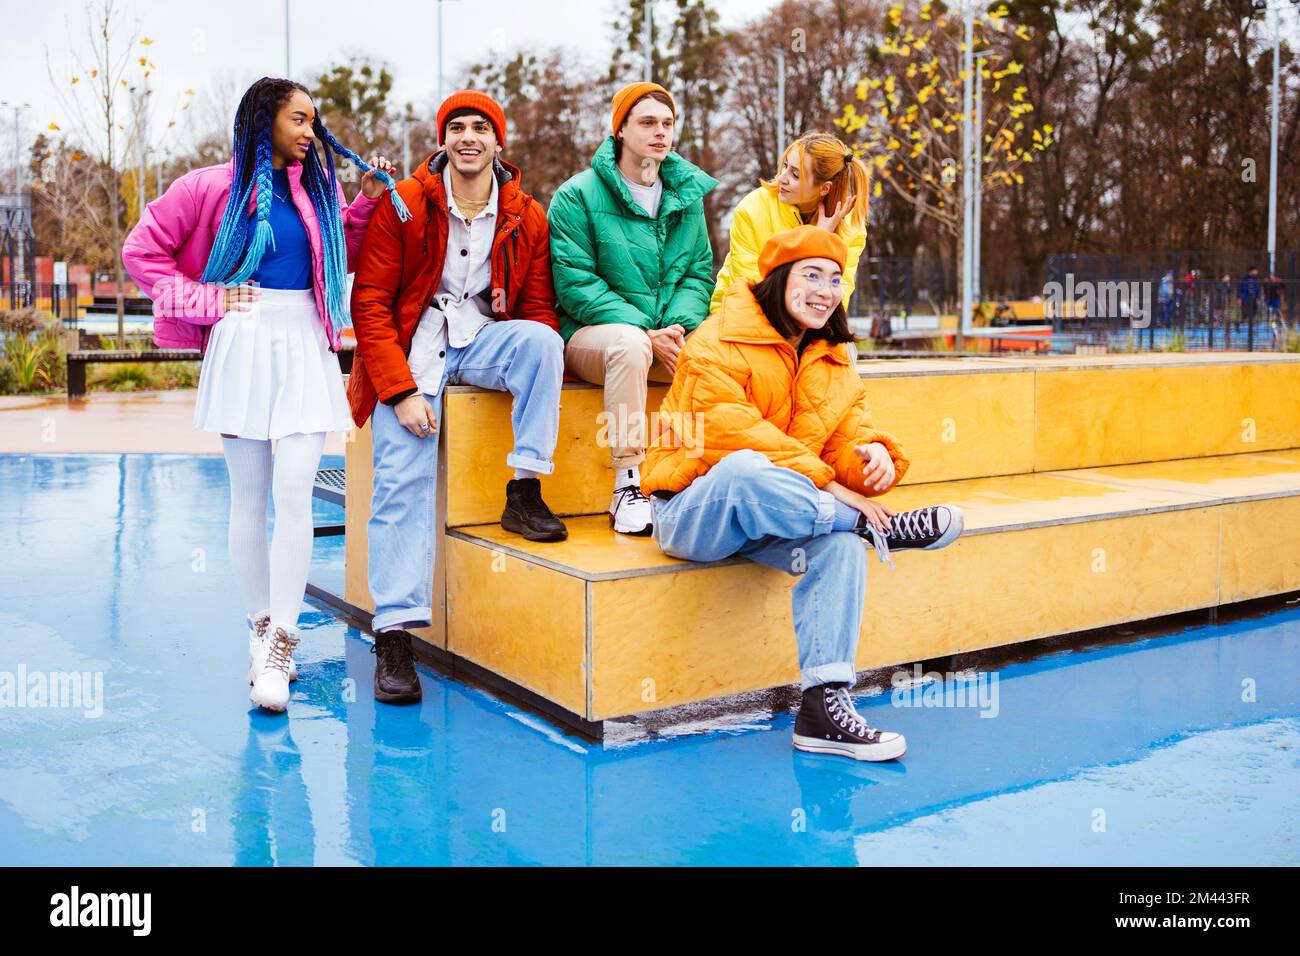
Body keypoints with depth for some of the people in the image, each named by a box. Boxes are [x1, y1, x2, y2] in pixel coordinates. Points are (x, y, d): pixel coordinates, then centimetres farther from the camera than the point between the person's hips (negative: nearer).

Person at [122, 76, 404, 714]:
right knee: (249, 498, 5)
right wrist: (207, 300, -4)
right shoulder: (212, 187, 2)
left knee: (294, 493, -10)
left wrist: (365, 204, 8)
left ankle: (278, 647, -8)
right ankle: (260, 628, 20)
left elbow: (343, 259, 21)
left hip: (305, 349, 2)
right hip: (242, 346, -2)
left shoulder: (319, 187, 12)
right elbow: (140, 252, 4)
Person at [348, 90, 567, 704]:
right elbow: (369, 305, -8)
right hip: (413, 346, -2)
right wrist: (401, 389, -18)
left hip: (483, 340, 3)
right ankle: (394, 633, -19)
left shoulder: (527, 217, 4)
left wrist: (536, 363, -14)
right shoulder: (403, 205, -4)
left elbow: (539, 308, 9)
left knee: (542, 340, -30)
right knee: (403, 476, -19)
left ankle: (525, 491, -23)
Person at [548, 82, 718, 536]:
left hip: (667, 340, 5)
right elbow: (575, 282, -11)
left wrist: (680, 325, -13)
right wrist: (646, 332, -20)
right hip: (589, 335, -4)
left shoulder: (686, 195, 13)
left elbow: (699, 272, 9)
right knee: (628, 343, -38)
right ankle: (627, 486, -34)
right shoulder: (579, 195, -3)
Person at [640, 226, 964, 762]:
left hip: (771, 521, 6)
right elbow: (732, 434, -22)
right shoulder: (719, 346, -10)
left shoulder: (833, 362, 14)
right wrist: (826, 485, -28)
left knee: (842, 540, -27)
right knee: (744, 467, -39)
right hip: (694, 512, -5)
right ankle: (880, 527, -26)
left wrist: (873, 453, -20)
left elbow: (849, 433, 7)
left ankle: (823, 705, -26)